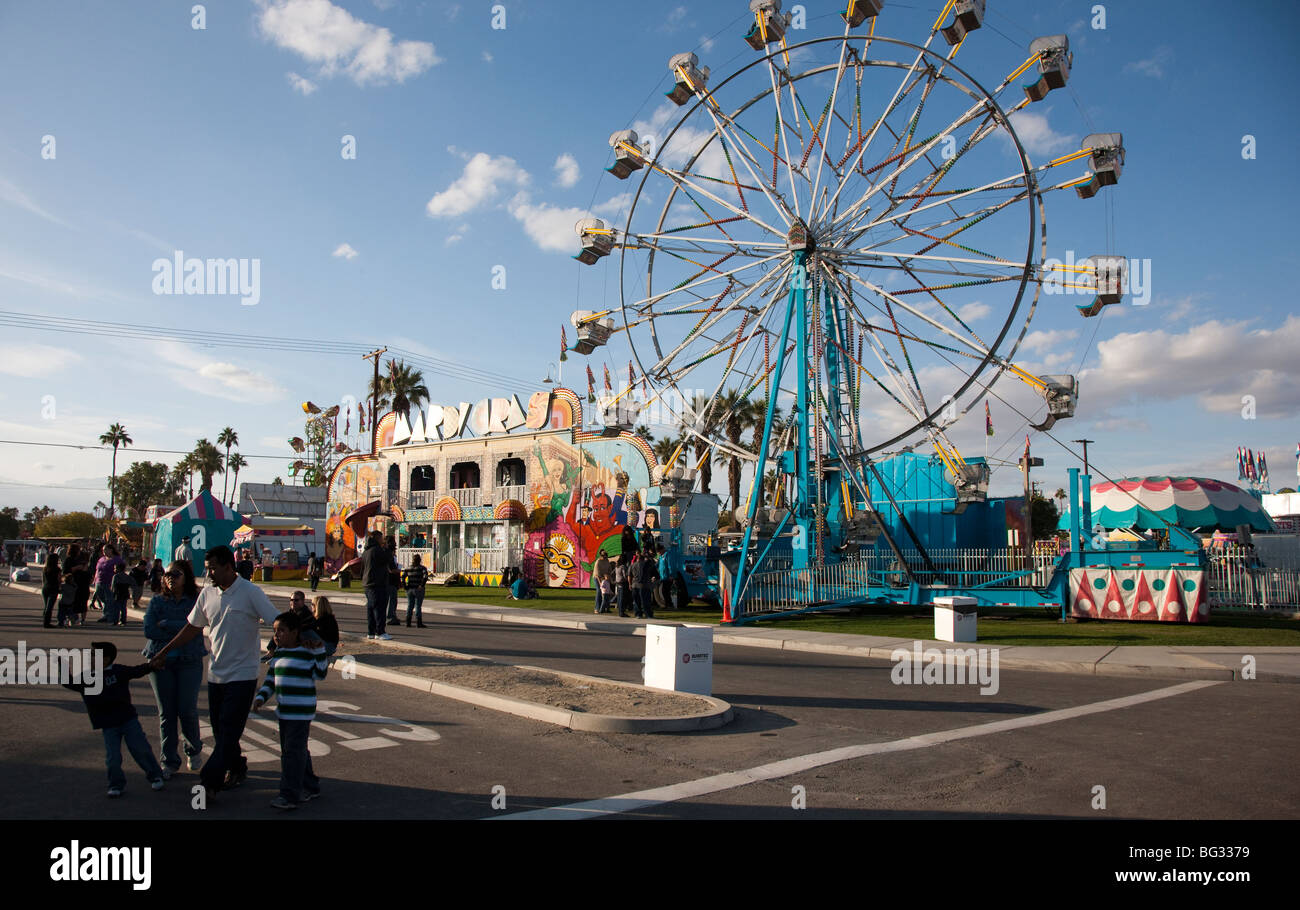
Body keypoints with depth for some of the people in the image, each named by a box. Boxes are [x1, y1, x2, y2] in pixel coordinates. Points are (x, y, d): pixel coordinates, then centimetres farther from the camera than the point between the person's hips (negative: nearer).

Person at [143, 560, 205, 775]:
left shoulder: (196, 601, 1)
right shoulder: (157, 601, 8)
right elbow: (148, 630, -4)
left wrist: (165, 624, -10)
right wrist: (180, 632, -8)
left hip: (189, 662, -2)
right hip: (160, 661, 2)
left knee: (187, 710, -5)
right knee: (166, 712, 4)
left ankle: (194, 750, 21)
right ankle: (169, 760, 13)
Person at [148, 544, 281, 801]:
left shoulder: (250, 593, -12)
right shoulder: (208, 594, 6)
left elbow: (278, 622, -13)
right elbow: (192, 628, 18)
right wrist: (163, 652, 21)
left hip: (242, 674, -6)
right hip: (216, 672, 6)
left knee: (229, 730, -8)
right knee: (219, 729, 11)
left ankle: (209, 782, -6)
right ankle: (236, 767, 29)